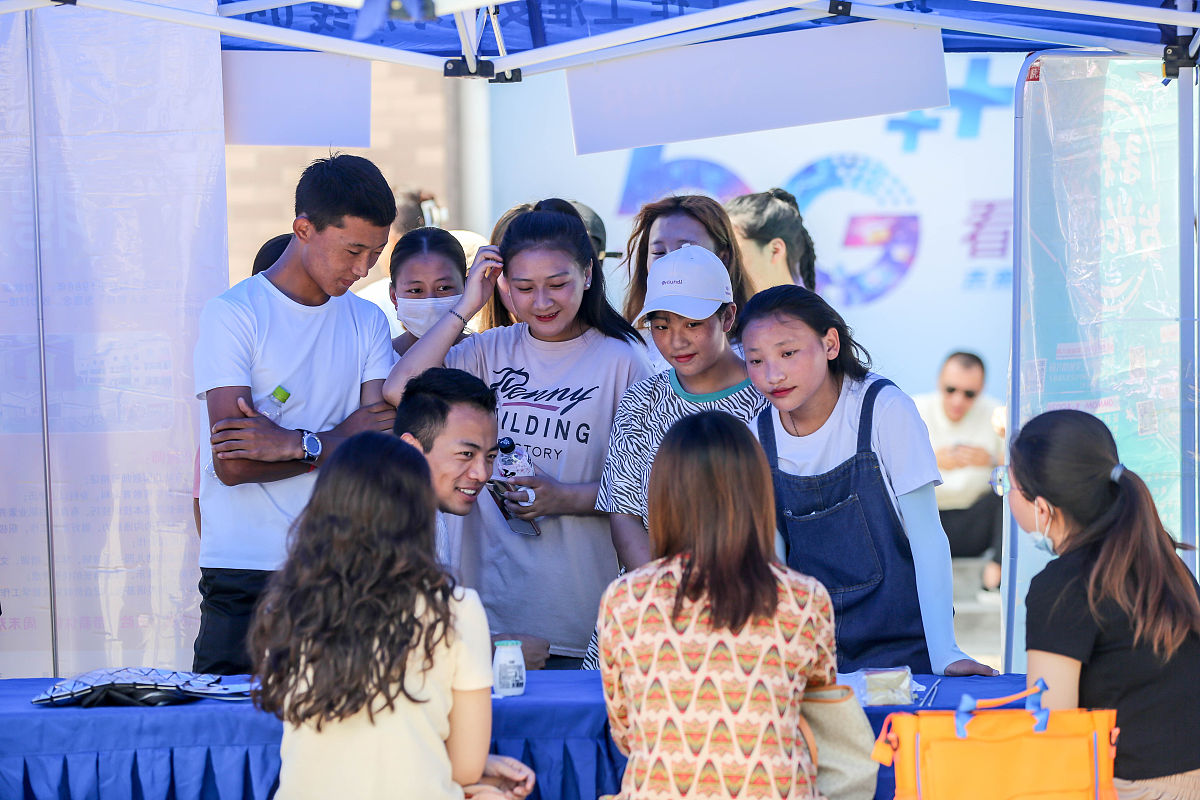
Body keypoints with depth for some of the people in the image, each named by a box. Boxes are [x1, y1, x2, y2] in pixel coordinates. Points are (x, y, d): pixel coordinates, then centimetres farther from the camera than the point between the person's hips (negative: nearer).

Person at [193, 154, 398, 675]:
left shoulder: (367, 322, 13)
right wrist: (341, 438, -5)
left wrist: (292, 444, -14)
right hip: (244, 574, -4)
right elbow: (234, 465, -12)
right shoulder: (233, 315, -3)